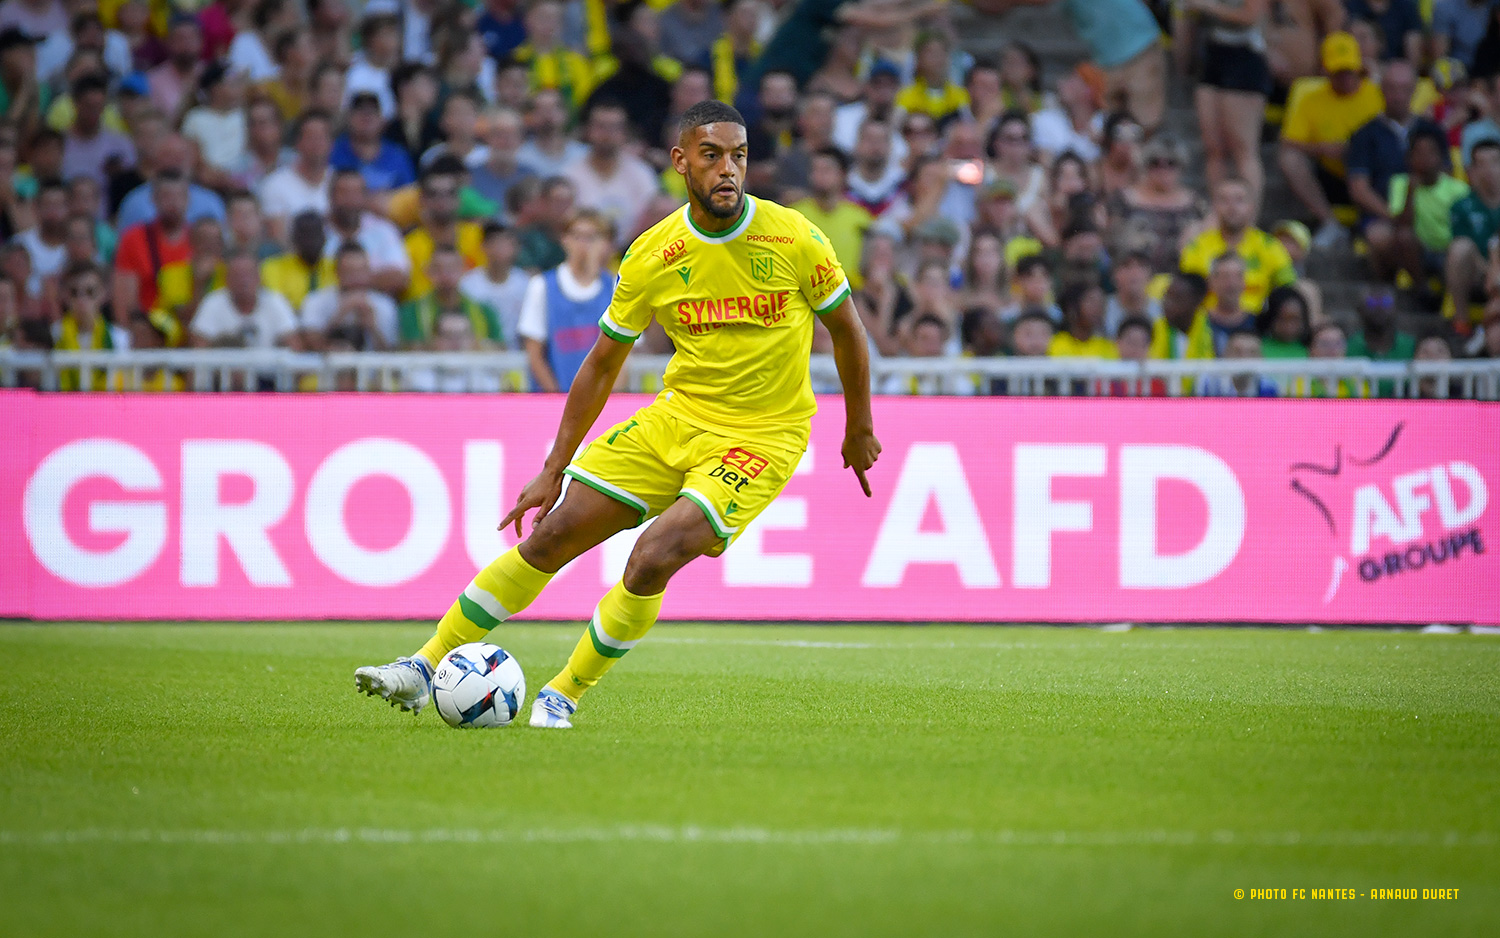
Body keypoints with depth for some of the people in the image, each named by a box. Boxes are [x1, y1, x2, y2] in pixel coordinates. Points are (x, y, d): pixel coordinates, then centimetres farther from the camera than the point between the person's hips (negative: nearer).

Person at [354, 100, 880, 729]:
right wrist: (553, 469, 5)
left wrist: (859, 430, 12)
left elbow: (845, 327, 5)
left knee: (654, 559, -23)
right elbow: (602, 365, 6)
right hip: (677, 416, 3)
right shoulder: (651, 256, -5)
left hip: (762, 436, -3)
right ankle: (427, 667, 8)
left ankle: (565, 694, -3)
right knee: (553, 535, -3)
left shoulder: (792, 238, -12)